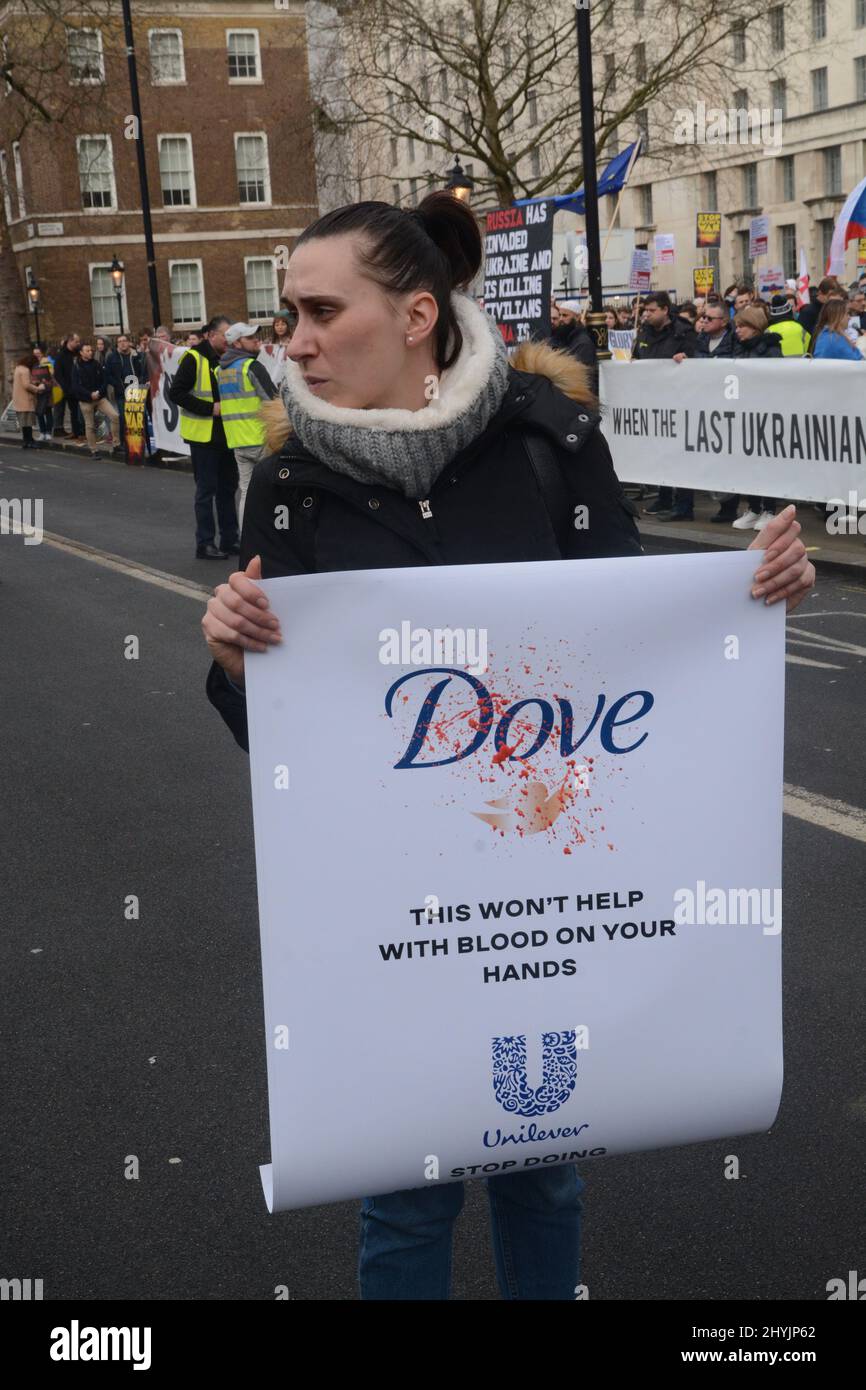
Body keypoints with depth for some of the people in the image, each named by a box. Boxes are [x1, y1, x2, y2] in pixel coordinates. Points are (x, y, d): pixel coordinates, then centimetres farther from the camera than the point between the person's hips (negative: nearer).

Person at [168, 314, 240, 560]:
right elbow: (176, 392, -16)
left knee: (228, 488, 12)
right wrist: (210, 408, -20)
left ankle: (230, 540, 21)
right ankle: (204, 544, 5)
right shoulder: (193, 358, -11)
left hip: (225, 435, 7)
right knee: (206, 490, -2)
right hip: (203, 435, -7)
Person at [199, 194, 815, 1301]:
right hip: (387, 876, 0)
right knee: (407, 1184, 11)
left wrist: (758, 588, -16)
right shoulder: (294, 479, -6)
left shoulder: (547, 433, -8)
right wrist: (233, 654, -24)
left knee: (542, 1151, 19)